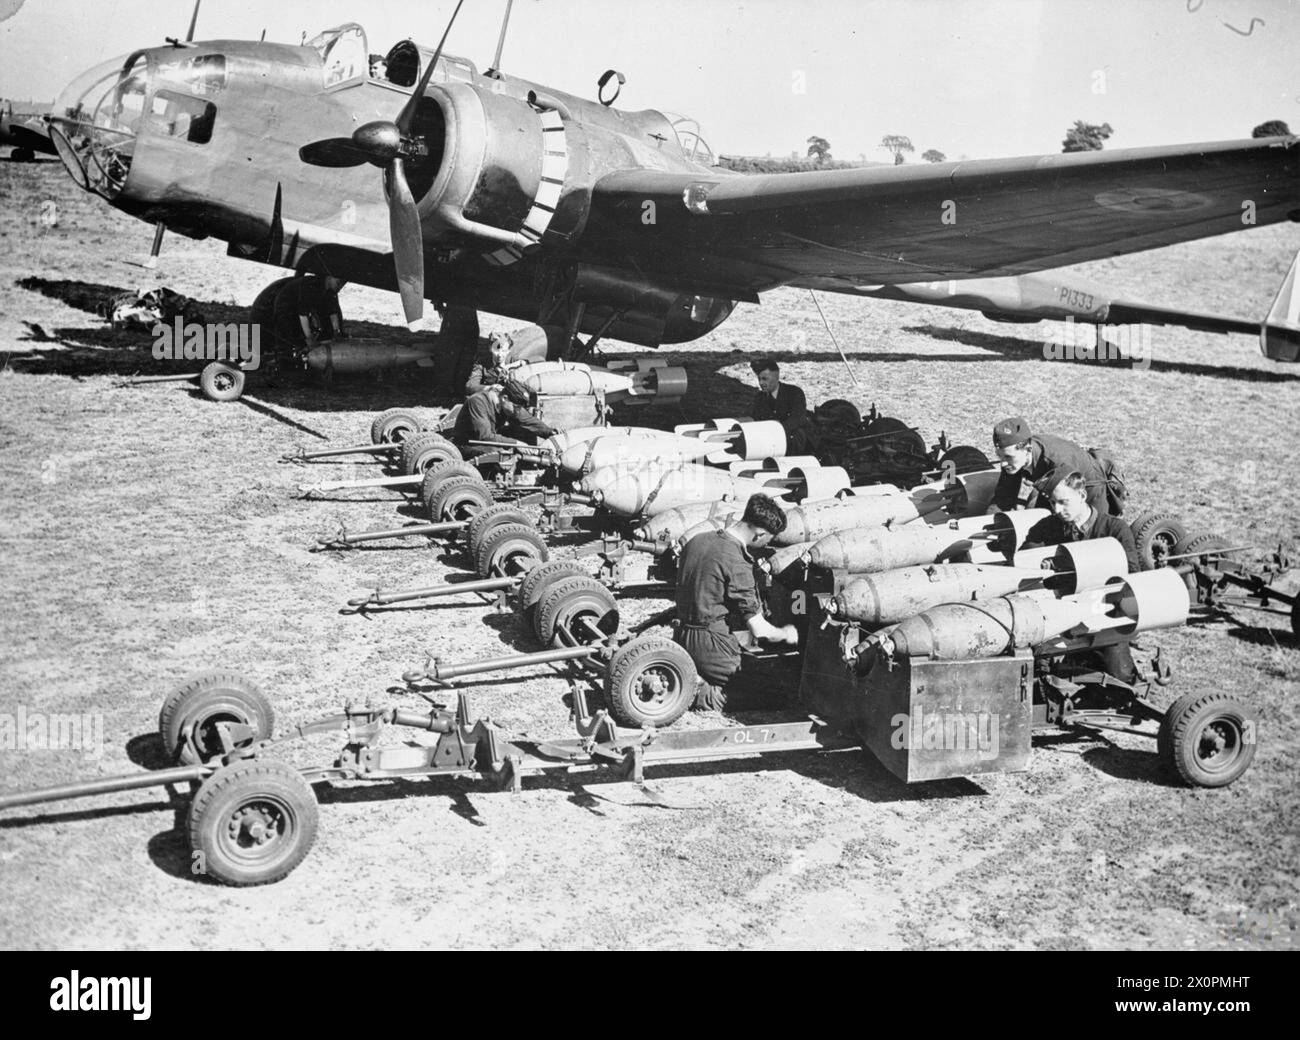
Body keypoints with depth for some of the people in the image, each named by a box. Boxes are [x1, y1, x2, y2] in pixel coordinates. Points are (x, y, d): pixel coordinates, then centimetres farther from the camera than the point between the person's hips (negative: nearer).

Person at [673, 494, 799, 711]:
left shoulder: (697, 541, 5)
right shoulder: (737, 565, -19)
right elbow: (759, 630, -17)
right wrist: (786, 634, 5)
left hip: (682, 638, 8)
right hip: (711, 648, -8)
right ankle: (708, 692, -7)